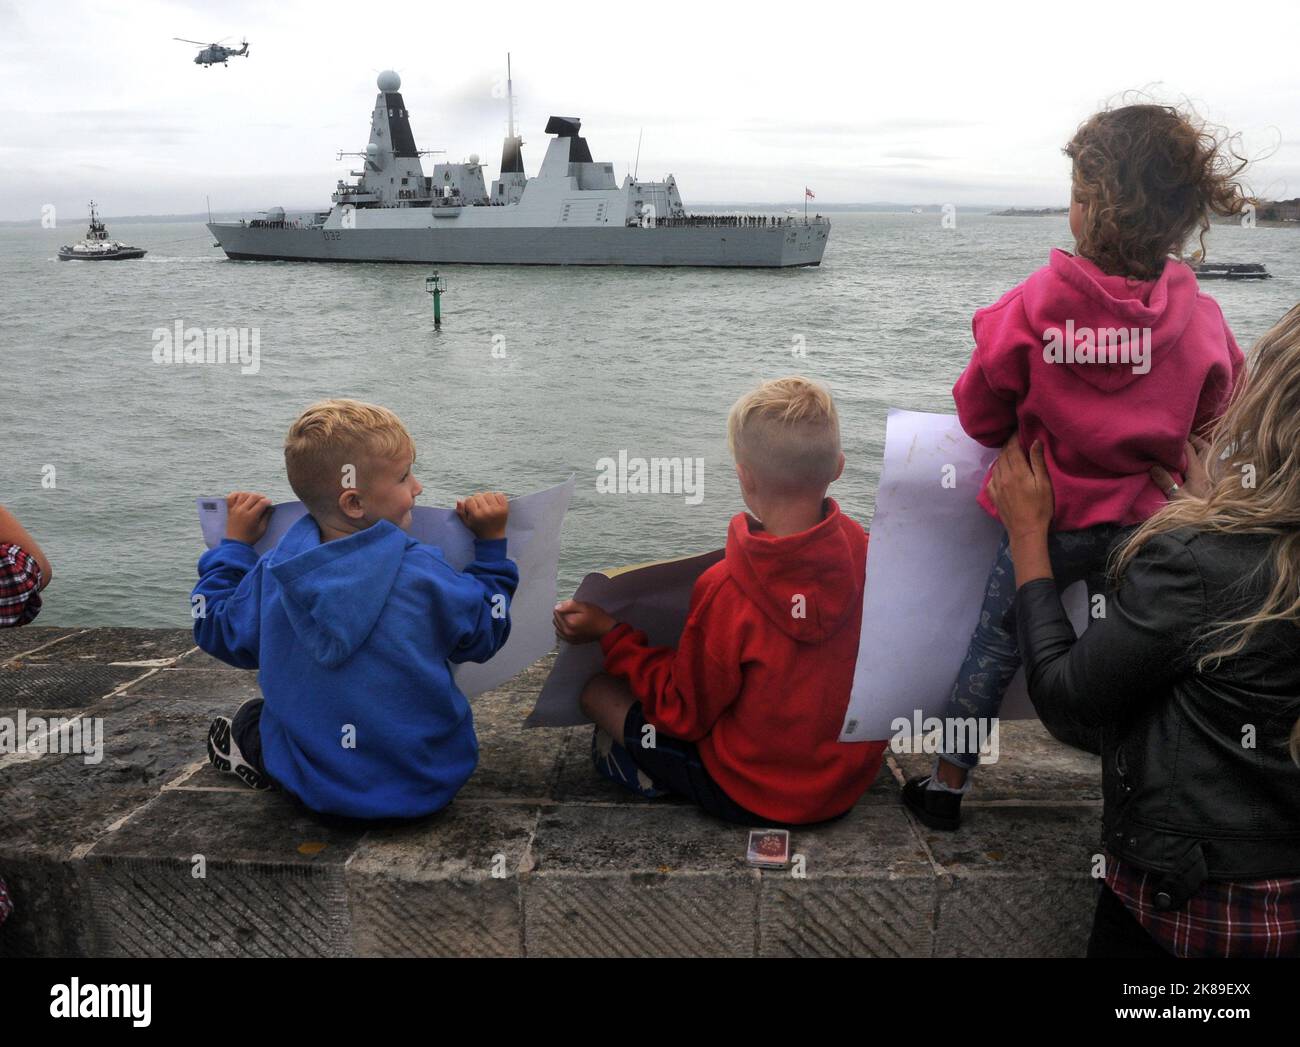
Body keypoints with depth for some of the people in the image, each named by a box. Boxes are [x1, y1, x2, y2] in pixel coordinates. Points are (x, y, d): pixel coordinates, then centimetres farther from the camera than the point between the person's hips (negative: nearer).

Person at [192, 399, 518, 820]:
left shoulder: (274, 574, -10)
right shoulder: (425, 575, -19)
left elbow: (218, 631, 10)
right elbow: (487, 633, -2)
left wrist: (234, 544, 18)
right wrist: (492, 543, 4)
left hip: (314, 786, 3)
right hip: (428, 785, -3)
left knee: (251, 716, 33)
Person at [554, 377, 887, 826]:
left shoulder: (725, 591, -29)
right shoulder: (862, 550, -14)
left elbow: (684, 713, -15)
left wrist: (610, 632, -7)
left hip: (756, 797, -5)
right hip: (855, 778, 6)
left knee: (597, 687, 4)